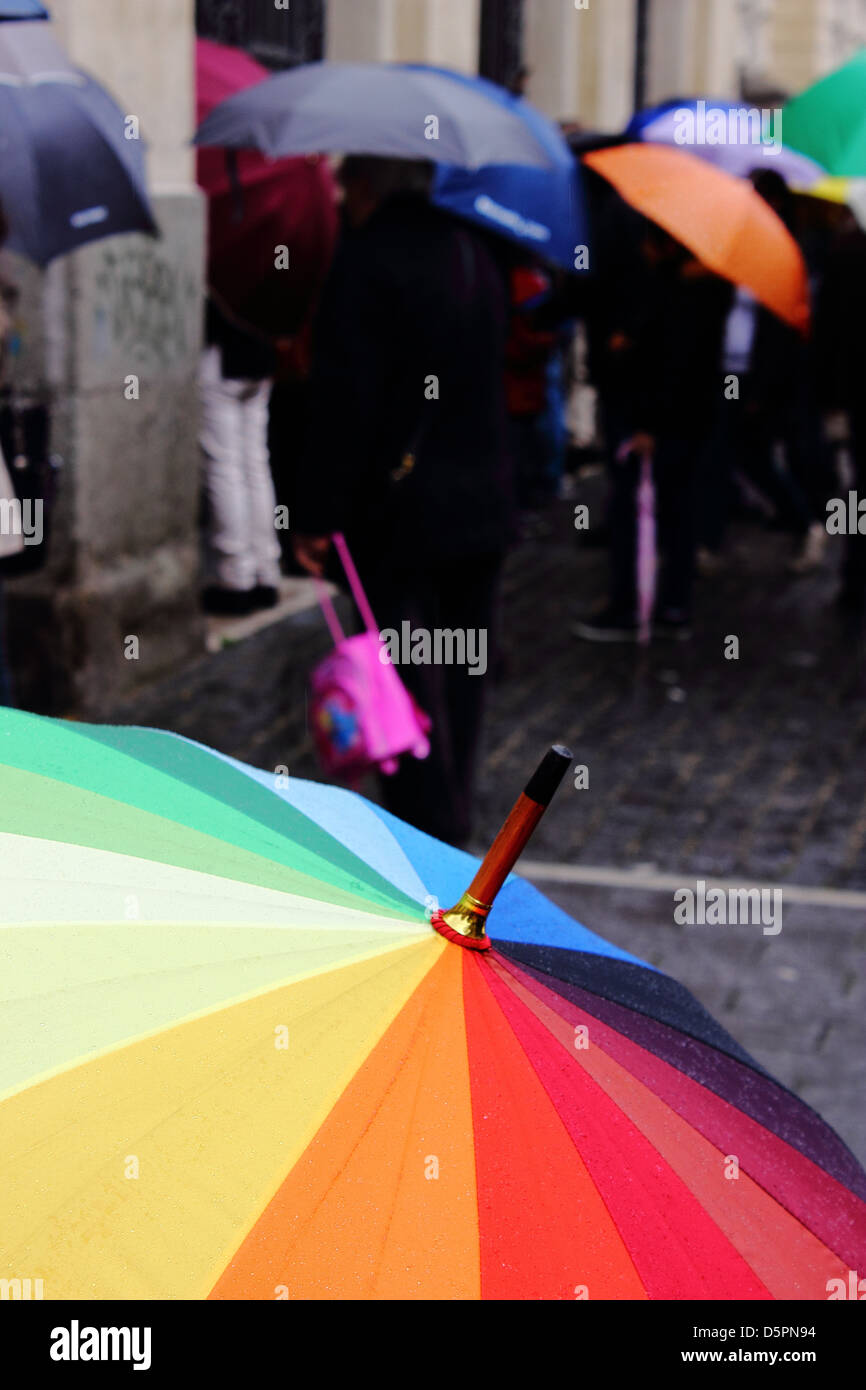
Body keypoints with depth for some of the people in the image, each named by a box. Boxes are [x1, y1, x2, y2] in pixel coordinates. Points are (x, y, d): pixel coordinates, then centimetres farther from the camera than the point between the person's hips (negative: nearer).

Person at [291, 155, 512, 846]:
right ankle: (454, 810, 26)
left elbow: (345, 400, -17)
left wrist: (319, 512, -13)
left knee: (407, 670, -2)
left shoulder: (367, 257, -13)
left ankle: (426, 822, -1)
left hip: (401, 510, -7)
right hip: (483, 501, 8)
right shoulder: (476, 251, 11)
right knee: (463, 663, 15)